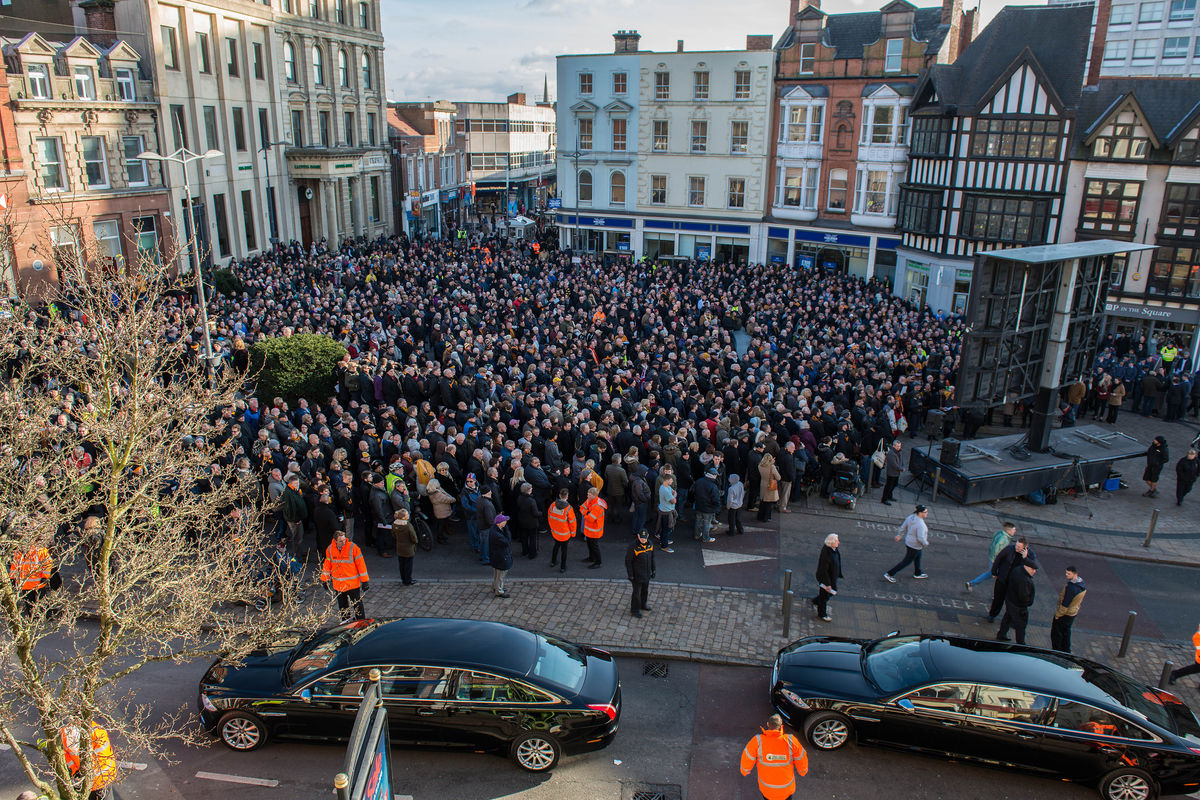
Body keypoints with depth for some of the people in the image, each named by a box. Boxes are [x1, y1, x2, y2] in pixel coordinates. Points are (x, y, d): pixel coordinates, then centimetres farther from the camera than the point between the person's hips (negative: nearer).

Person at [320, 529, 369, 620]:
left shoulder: (352, 547, -13)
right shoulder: (330, 549, -3)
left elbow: (361, 564, -9)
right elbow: (327, 565, 11)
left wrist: (364, 581, -8)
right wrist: (324, 579, 15)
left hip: (353, 584, -4)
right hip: (338, 584, 4)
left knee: (357, 605, 3)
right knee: (342, 607, 15)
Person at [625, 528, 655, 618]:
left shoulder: (650, 544, -7)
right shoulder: (633, 546, -26)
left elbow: (651, 558, 7)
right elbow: (628, 560, -18)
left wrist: (653, 570, 12)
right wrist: (630, 575, -16)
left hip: (647, 573, 6)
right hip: (637, 573, -6)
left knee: (645, 589, 22)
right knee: (637, 591, 7)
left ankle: (642, 604, 45)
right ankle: (634, 610, 24)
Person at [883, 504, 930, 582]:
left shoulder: (911, 517, -9)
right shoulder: (920, 524, -34)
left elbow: (903, 527, 2)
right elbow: (920, 538, -32)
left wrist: (899, 535, 16)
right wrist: (925, 543, -12)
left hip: (909, 541, 8)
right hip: (915, 546, -8)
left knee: (917, 558, 30)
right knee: (906, 562, 7)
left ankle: (917, 574, 52)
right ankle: (889, 574, 11)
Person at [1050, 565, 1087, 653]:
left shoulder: (1071, 587, -33)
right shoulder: (1083, 585, -4)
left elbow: (1065, 604, -27)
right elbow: (1080, 601, 9)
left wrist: (1058, 615, -15)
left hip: (1064, 614, -9)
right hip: (1074, 612, 9)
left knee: (1056, 633, 8)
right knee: (1066, 632, 24)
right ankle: (1066, 652, 35)